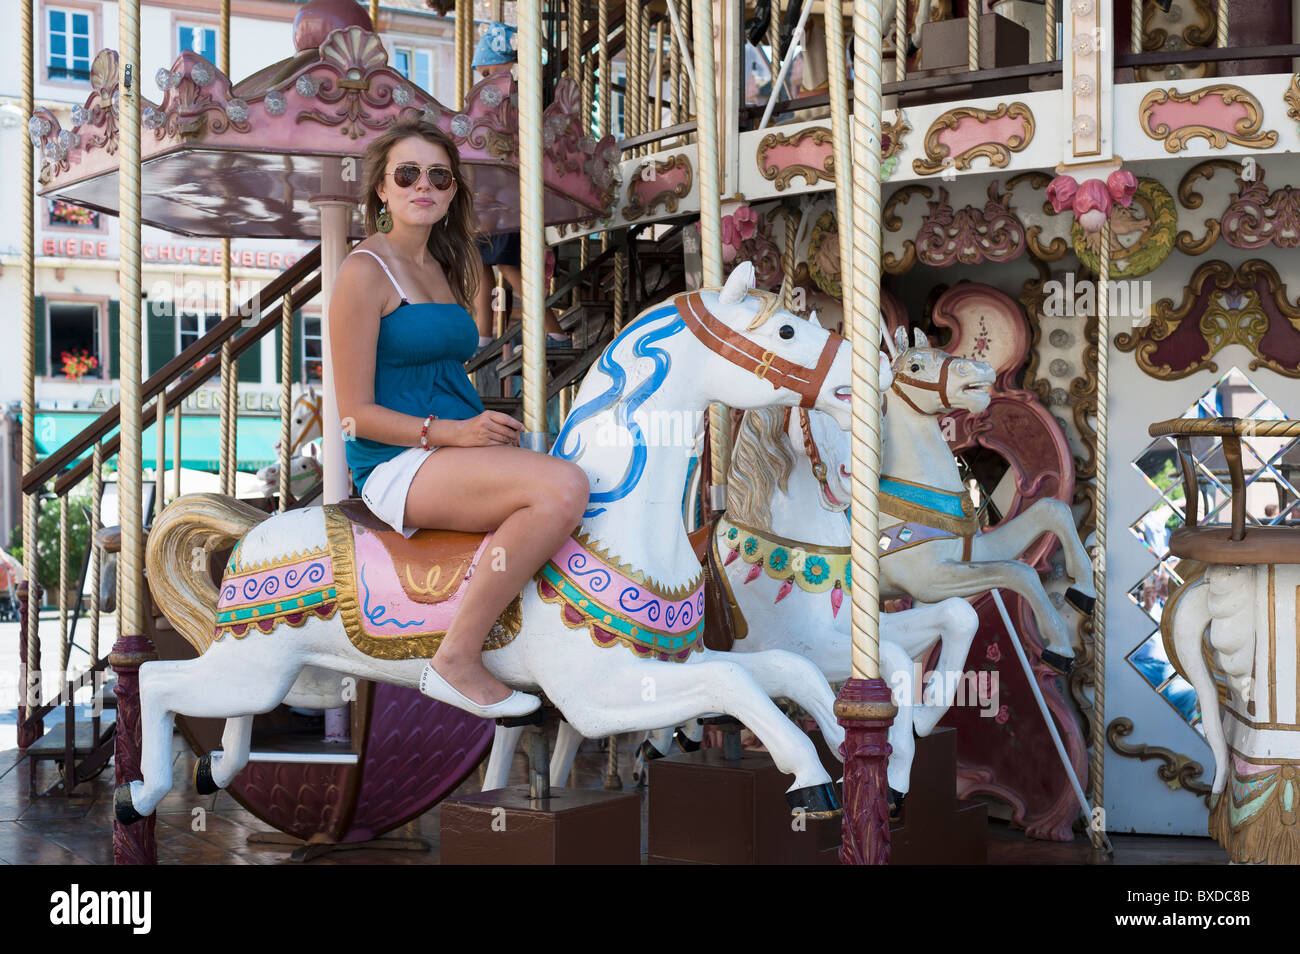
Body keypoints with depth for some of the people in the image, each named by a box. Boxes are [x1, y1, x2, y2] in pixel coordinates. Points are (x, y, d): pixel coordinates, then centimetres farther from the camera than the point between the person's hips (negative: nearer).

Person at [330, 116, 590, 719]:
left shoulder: (442, 269, 19)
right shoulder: (365, 272, -6)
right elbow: (357, 411, -11)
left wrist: (496, 429, 8)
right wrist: (451, 432, -22)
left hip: (461, 448, 9)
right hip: (396, 466, -9)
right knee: (563, 487, -30)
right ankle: (457, 662, -26)